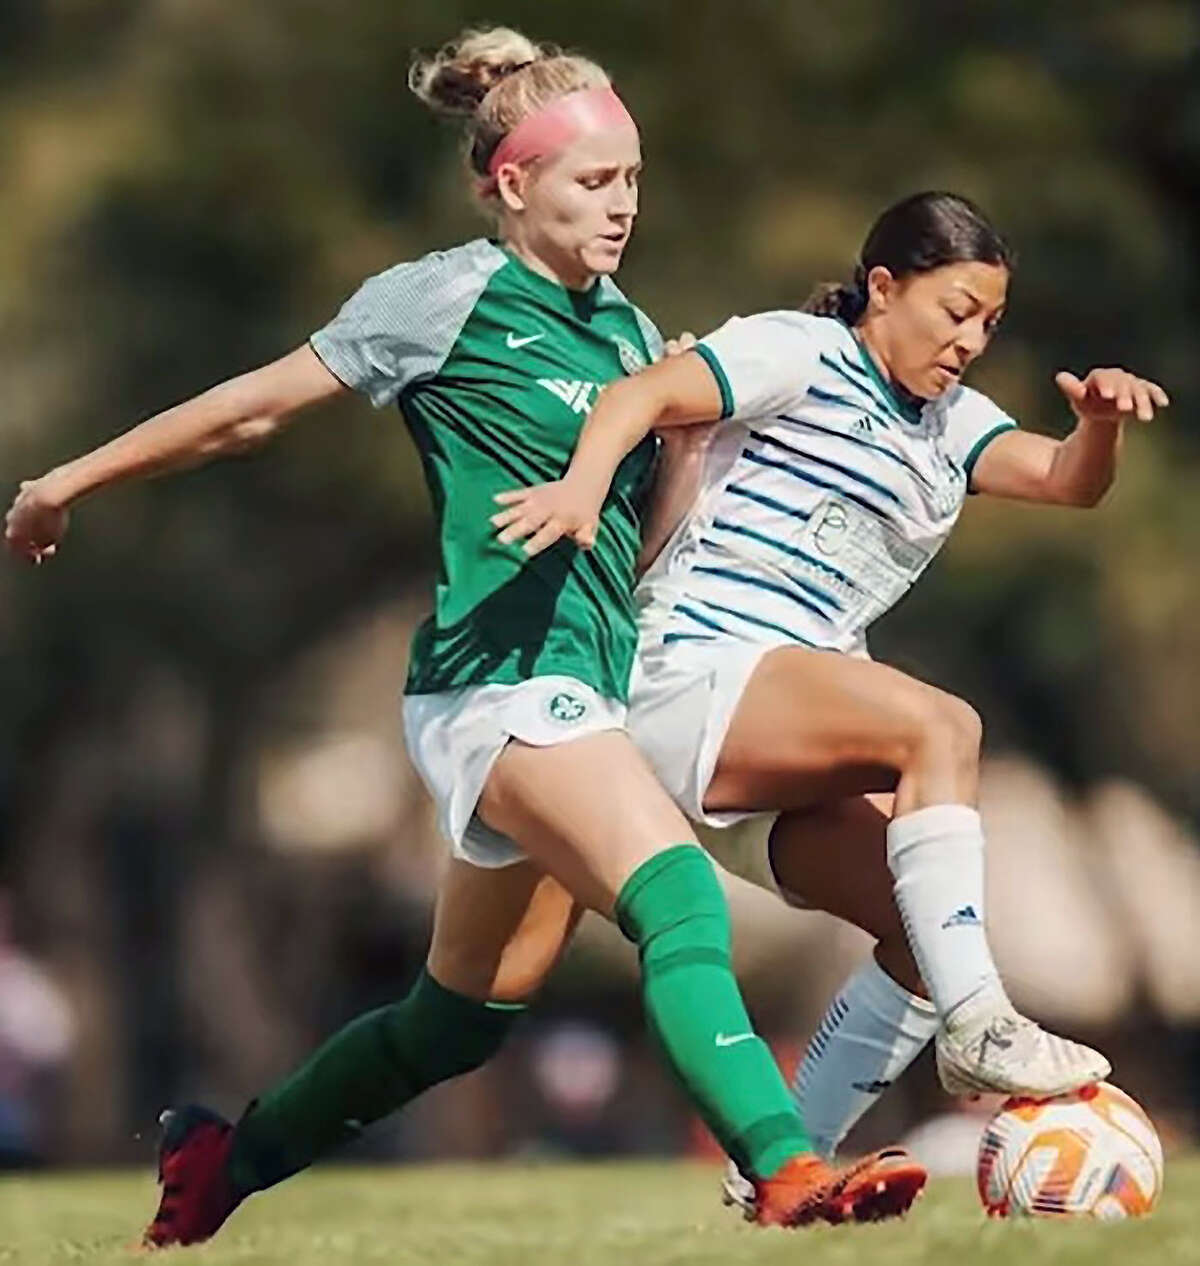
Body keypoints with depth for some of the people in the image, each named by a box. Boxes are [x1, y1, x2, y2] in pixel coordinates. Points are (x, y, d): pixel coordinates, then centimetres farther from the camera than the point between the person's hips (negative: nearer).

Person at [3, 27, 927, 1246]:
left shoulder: (625, 329, 16)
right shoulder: (448, 297, -5)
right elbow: (255, 405, 4)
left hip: (589, 686, 8)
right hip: (496, 678, -8)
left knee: (468, 1011, 14)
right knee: (680, 899, -28)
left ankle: (226, 1157, 31)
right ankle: (787, 1171, -39)